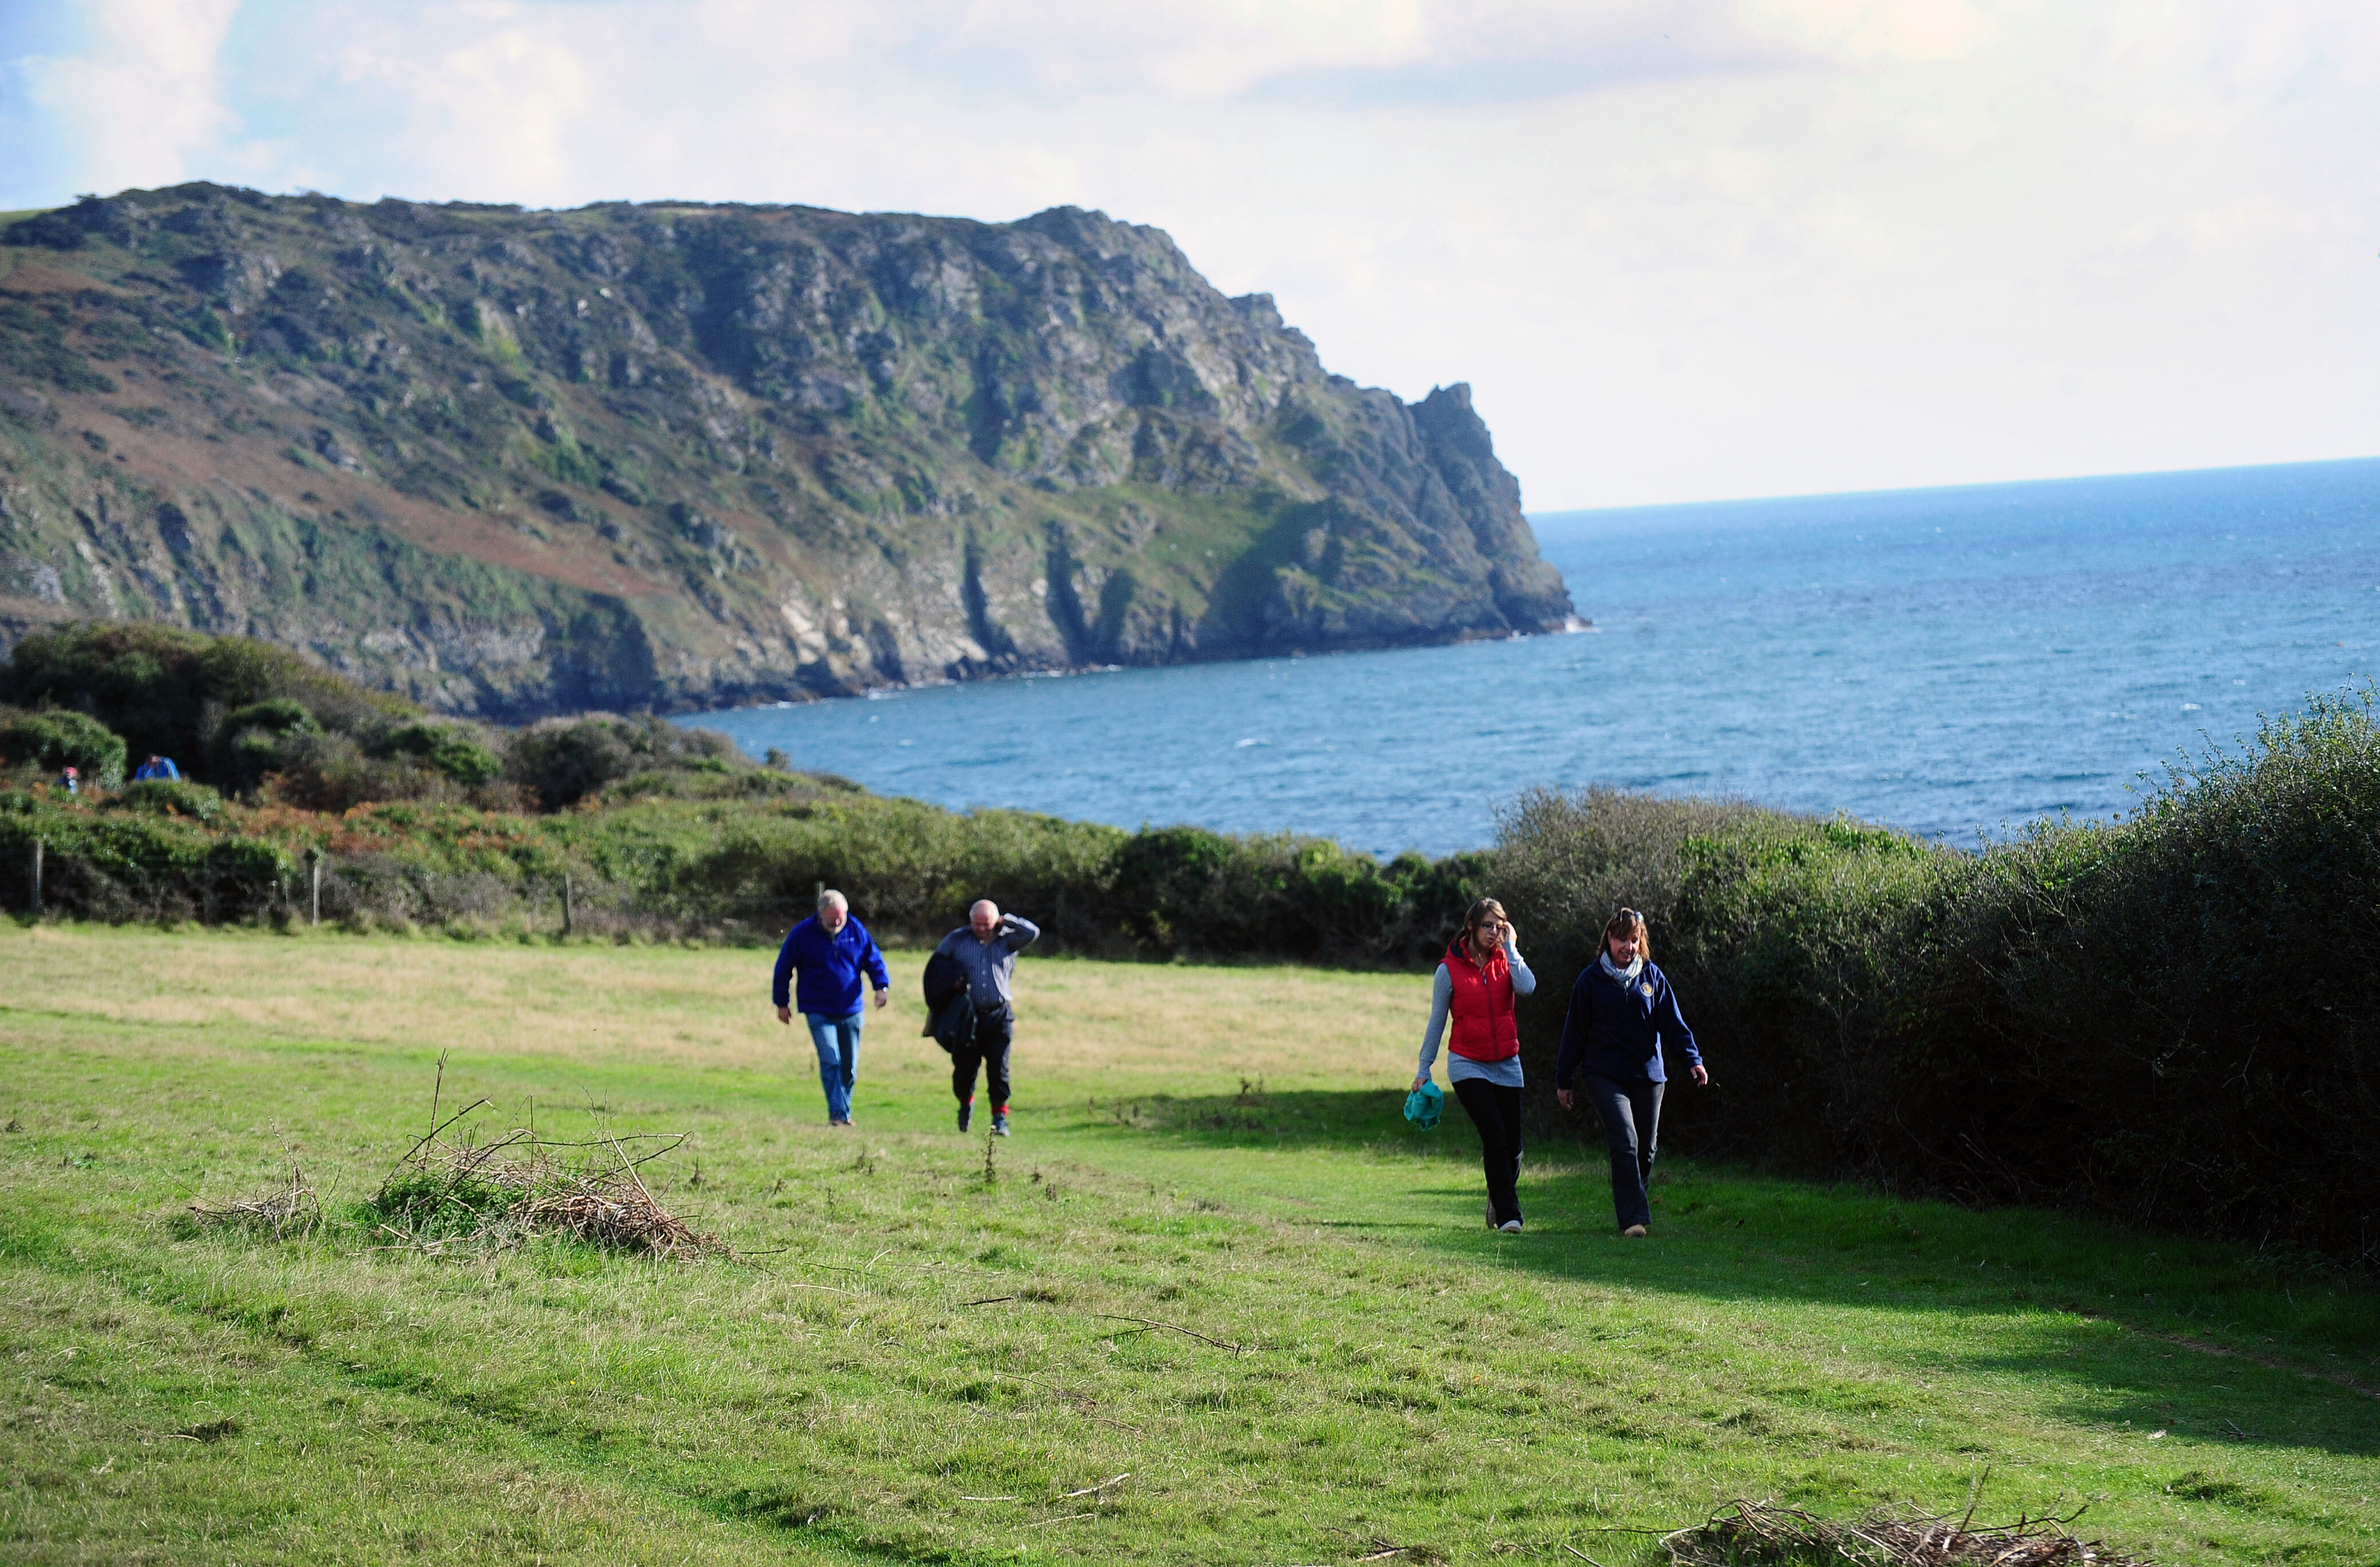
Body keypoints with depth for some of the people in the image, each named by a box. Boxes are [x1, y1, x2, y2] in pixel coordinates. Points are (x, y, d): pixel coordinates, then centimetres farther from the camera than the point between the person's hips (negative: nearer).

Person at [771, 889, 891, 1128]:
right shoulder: (803, 934, -8)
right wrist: (781, 1003, 4)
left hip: (850, 1011, 3)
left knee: (849, 1067, 8)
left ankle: (844, 1112, 23)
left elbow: (874, 960, 10)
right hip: (818, 1012, -3)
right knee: (830, 1061, -18)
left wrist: (882, 986, -7)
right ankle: (838, 1114, -20)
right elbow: (783, 968, 1)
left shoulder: (856, 931, 0)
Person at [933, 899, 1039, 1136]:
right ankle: (966, 1103, 33)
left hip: (999, 1017, 0)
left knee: (999, 1070, -7)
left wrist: (1005, 921, -3)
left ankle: (1000, 1118, 0)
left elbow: (1033, 932, -6)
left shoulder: (1007, 940, 7)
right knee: (964, 1069, 3)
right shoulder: (958, 939, 6)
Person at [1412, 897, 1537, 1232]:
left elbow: (1527, 987, -18)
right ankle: (1508, 1215, -14)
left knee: (1512, 1144, 4)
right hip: (1468, 1065, -3)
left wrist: (1510, 947, -10)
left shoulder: (1505, 961, 5)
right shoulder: (1450, 969, -3)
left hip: (1507, 1066, 3)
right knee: (1495, 1135, -17)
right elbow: (1437, 1021, 3)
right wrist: (1424, 1069, 3)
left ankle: (1498, 1203, 29)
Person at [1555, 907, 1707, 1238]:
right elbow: (1575, 1030, 5)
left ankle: (1636, 1211, 25)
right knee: (1625, 1144, -17)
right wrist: (1563, 1080, 7)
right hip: (1606, 1076, -3)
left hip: (1648, 1075, 3)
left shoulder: (1652, 977, 7)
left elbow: (1673, 1022, 5)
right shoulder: (1592, 979, 1)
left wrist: (1693, 1059, -9)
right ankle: (1633, 1218, -19)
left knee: (1646, 1148, 8)